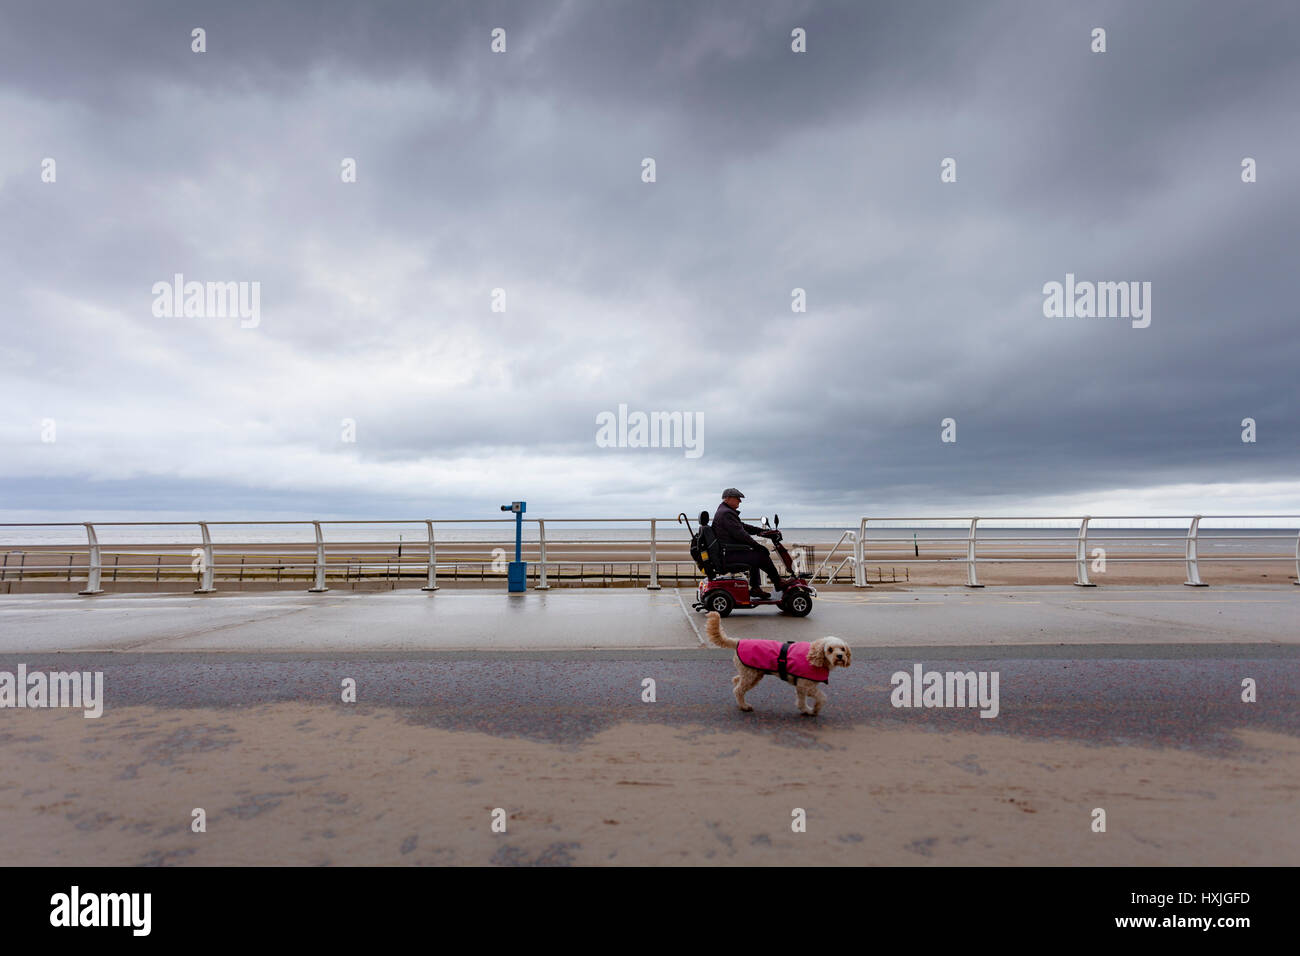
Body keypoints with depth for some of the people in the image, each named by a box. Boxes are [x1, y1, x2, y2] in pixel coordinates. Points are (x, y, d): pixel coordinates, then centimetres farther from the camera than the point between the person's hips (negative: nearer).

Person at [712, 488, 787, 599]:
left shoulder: (724, 511, 19)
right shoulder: (726, 513, -18)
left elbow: (742, 526, 21)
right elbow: (740, 534, -23)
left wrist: (759, 530, 9)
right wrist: (758, 546, -18)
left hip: (728, 552, 12)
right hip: (731, 555, -12)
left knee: (756, 556, 25)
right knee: (762, 556, -10)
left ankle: (754, 588, 22)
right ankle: (778, 584, 6)